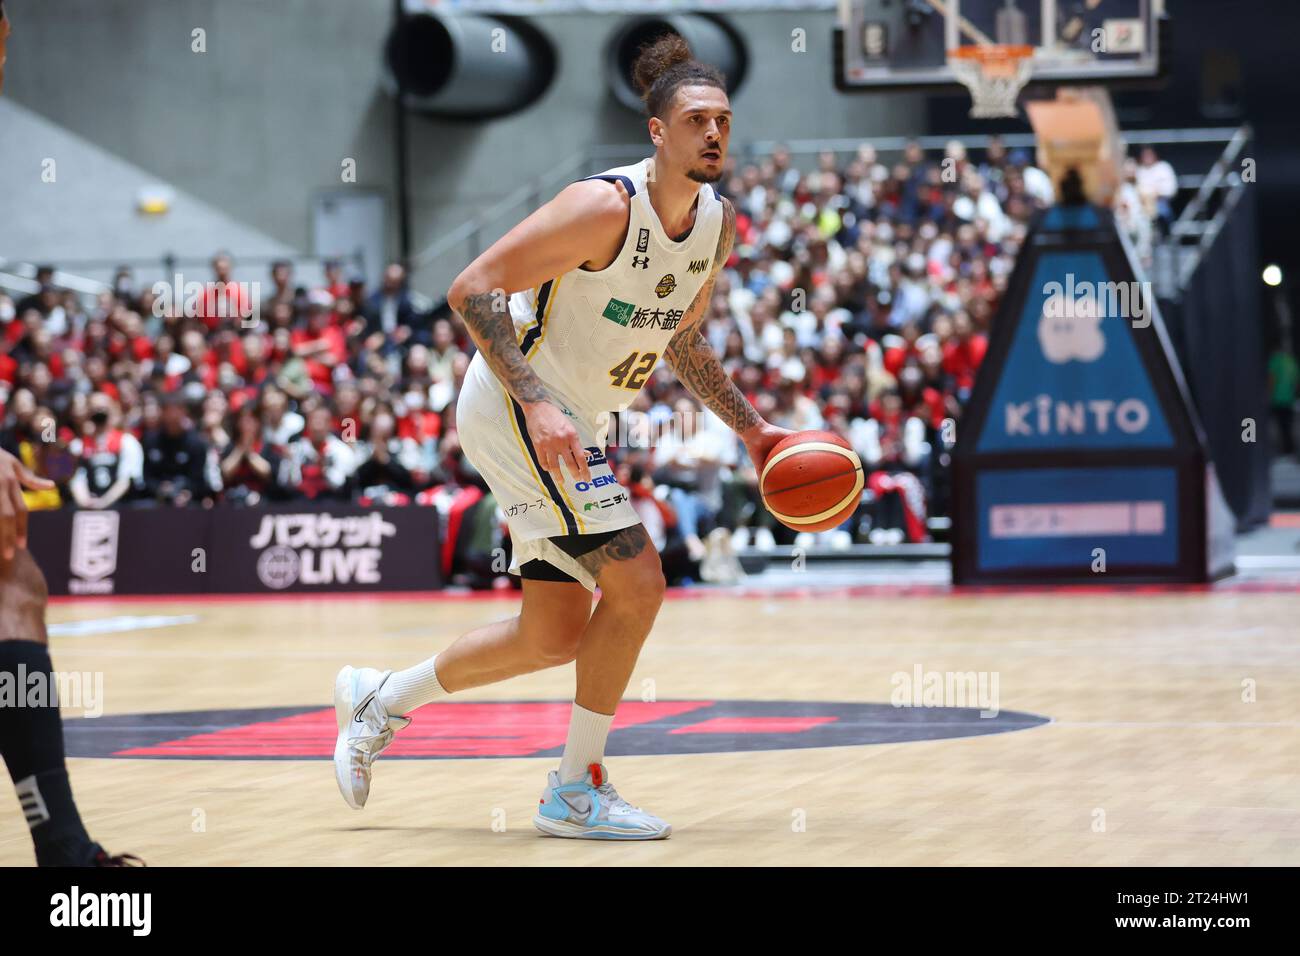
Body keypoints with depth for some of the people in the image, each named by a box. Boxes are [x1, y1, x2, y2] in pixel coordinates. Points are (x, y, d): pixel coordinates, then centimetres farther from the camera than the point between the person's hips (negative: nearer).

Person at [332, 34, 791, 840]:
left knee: (557, 635, 12)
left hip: (572, 423, 9)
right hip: (516, 407, -9)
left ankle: (379, 700, 30)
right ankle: (576, 790, -3)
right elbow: (473, 290, -24)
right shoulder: (605, 206, -23)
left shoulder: (717, 226, 3)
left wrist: (751, 429, 13)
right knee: (636, 583, -16)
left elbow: (683, 341, 20)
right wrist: (538, 404, -32)